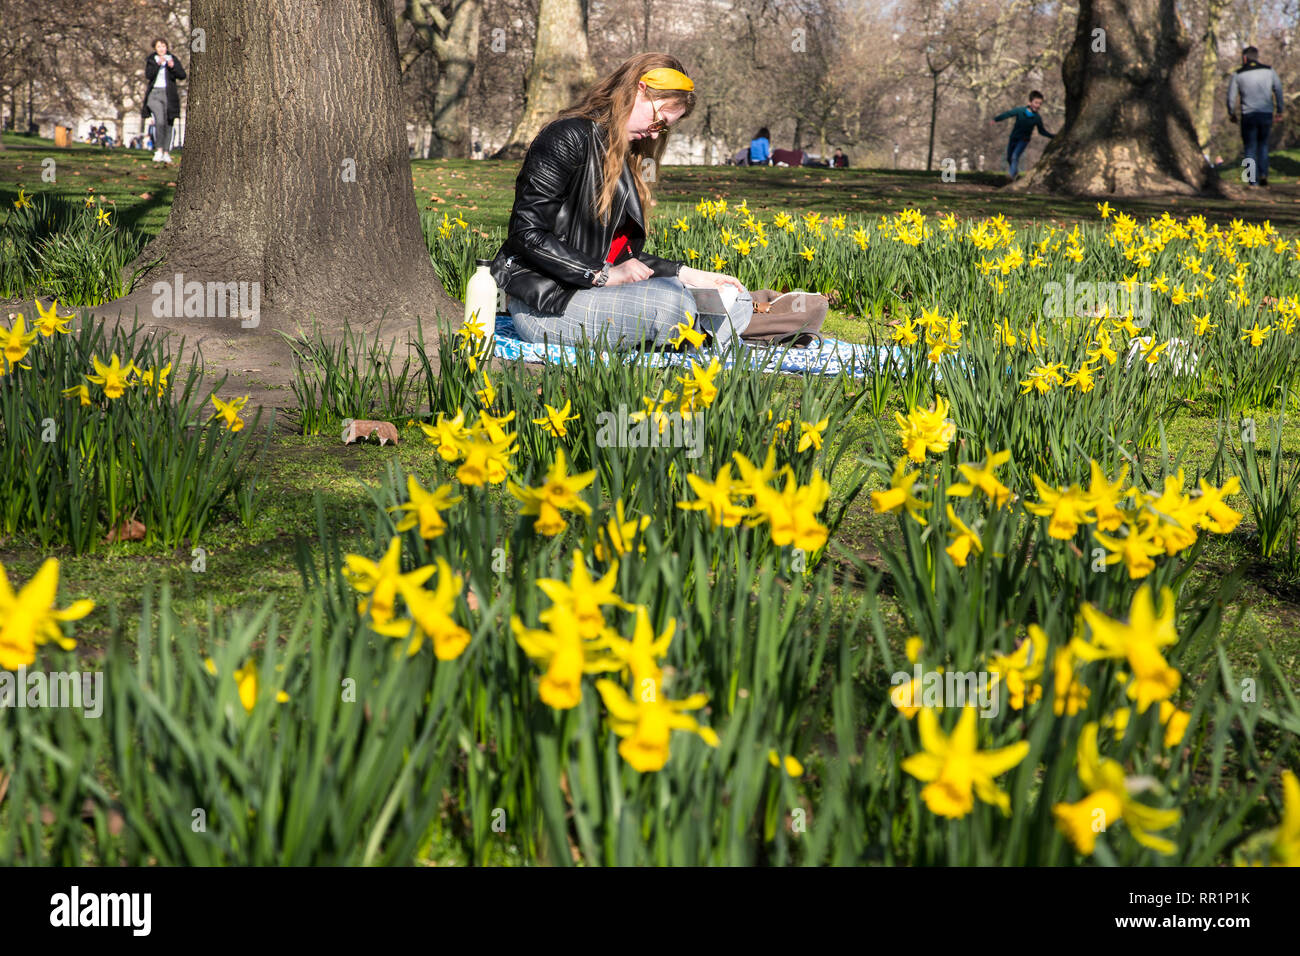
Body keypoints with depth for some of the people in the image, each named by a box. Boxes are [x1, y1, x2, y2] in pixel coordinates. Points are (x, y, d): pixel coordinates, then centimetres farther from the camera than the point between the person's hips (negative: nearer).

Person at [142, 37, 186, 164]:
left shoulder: (173, 59, 5)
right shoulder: (151, 60, 6)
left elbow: (182, 75, -5)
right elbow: (148, 75, -9)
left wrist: (173, 66, -22)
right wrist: (158, 64, -21)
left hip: (169, 95, 1)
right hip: (154, 94, -1)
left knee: (168, 124, 2)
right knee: (159, 120, -22)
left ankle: (167, 153, 8)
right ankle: (159, 150, -19)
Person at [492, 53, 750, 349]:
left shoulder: (623, 158, 19)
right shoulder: (570, 138, -10)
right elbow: (528, 233, -18)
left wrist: (689, 275, 6)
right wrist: (605, 275, -18)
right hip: (544, 302, -9)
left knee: (736, 302, -4)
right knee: (671, 302, -34)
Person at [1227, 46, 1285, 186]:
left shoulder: (1238, 75, -2)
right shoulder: (1269, 71, 3)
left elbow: (1231, 97, 0)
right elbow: (1279, 91, 4)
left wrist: (1232, 114, 15)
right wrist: (1279, 110, 14)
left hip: (1248, 115, -2)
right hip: (1266, 114, 2)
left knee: (1250, 147, 7)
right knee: (1263, 144, 19)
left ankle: (1253, 179, 1)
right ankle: (1263, 174, 5)